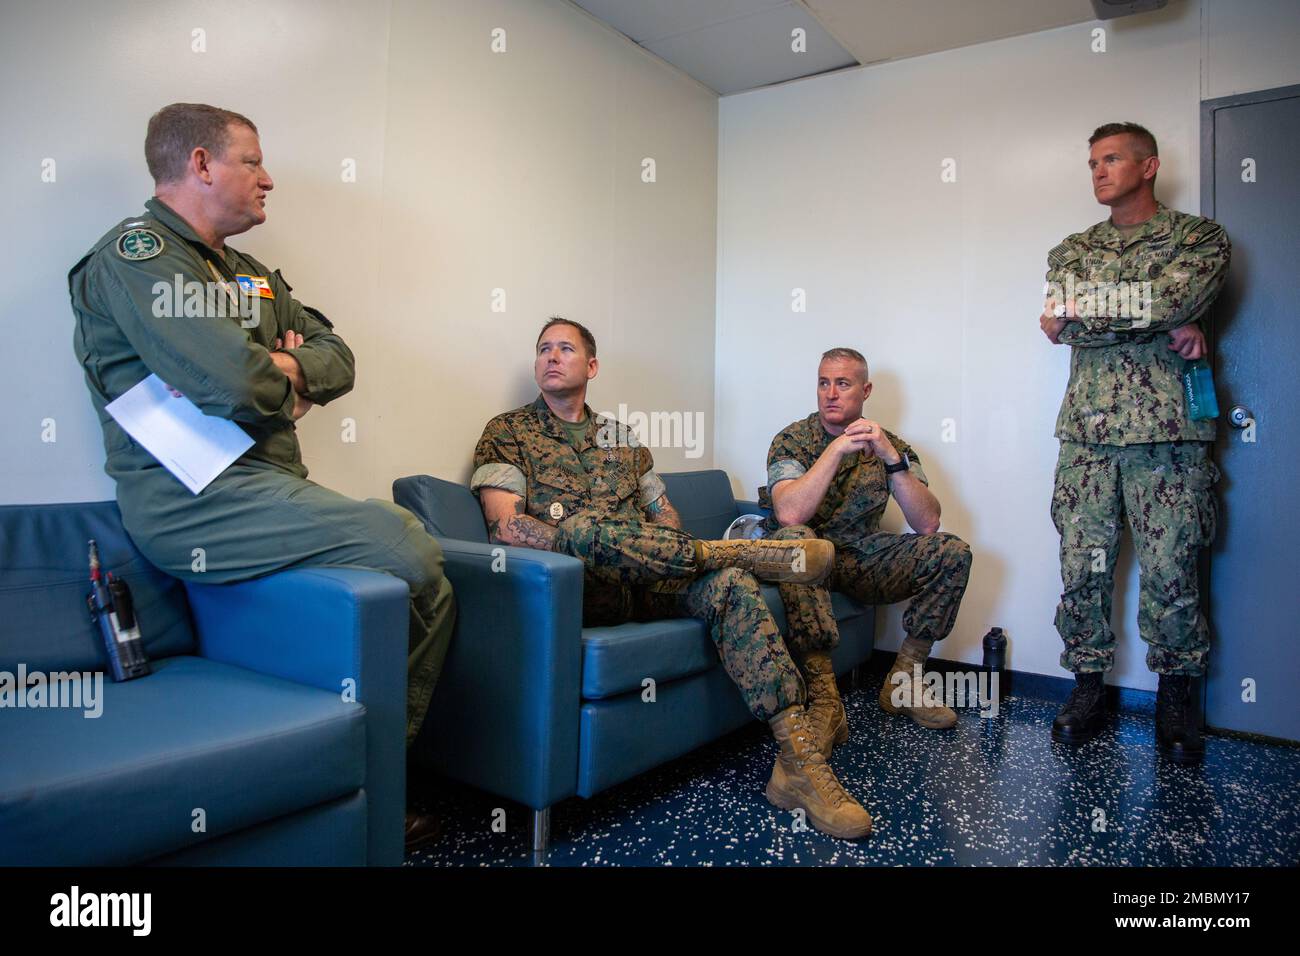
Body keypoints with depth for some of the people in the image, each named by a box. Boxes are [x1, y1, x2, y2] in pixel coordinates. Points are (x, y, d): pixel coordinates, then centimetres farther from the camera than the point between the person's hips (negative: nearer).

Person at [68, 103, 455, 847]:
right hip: (194, 501, -9)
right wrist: (283, 386, 1)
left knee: (429, 582, -2)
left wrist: (291, 369, -5)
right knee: (405, 548, -24)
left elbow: (337, 357, 17)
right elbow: (230, 382, -20)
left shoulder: (250, 274, 24)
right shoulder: (136, 251, -5)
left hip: (269, 489, 9)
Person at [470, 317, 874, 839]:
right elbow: (506, 526, -4)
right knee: (581, 527, -37)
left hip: (645, 584, 4)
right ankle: (727, 549, -20)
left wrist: (672, 557, -2)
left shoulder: (622, 438, 23)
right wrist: (585, 542, -20)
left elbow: (664, 514, 23)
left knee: (729, 581, -25)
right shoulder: (507, 433, 9)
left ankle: (797, 760, -30)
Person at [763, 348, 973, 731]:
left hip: (863, 559, 4)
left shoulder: (889, 444, 1)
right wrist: (838, 448, -27)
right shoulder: (793, 439, -7)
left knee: (952, 551, -15)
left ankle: (902, 682, -7)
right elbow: (789, 515, -27)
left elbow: (927, 524, -12)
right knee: (794, 538, -36)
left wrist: (892, 457, -22)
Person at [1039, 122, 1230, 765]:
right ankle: (1088, 686, 17)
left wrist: (1082, 308, -6)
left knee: (1171, 573, 1)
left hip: (1168, 431, -2)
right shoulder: (1072, 250, 16)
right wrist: (1163, 326, -9)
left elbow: (1178, 299, -14)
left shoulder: (1199, 237, 8)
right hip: (1087, 432, 3)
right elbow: (1060, 326, -3)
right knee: (1083, 567, 3)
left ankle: (1175, 695, 19)